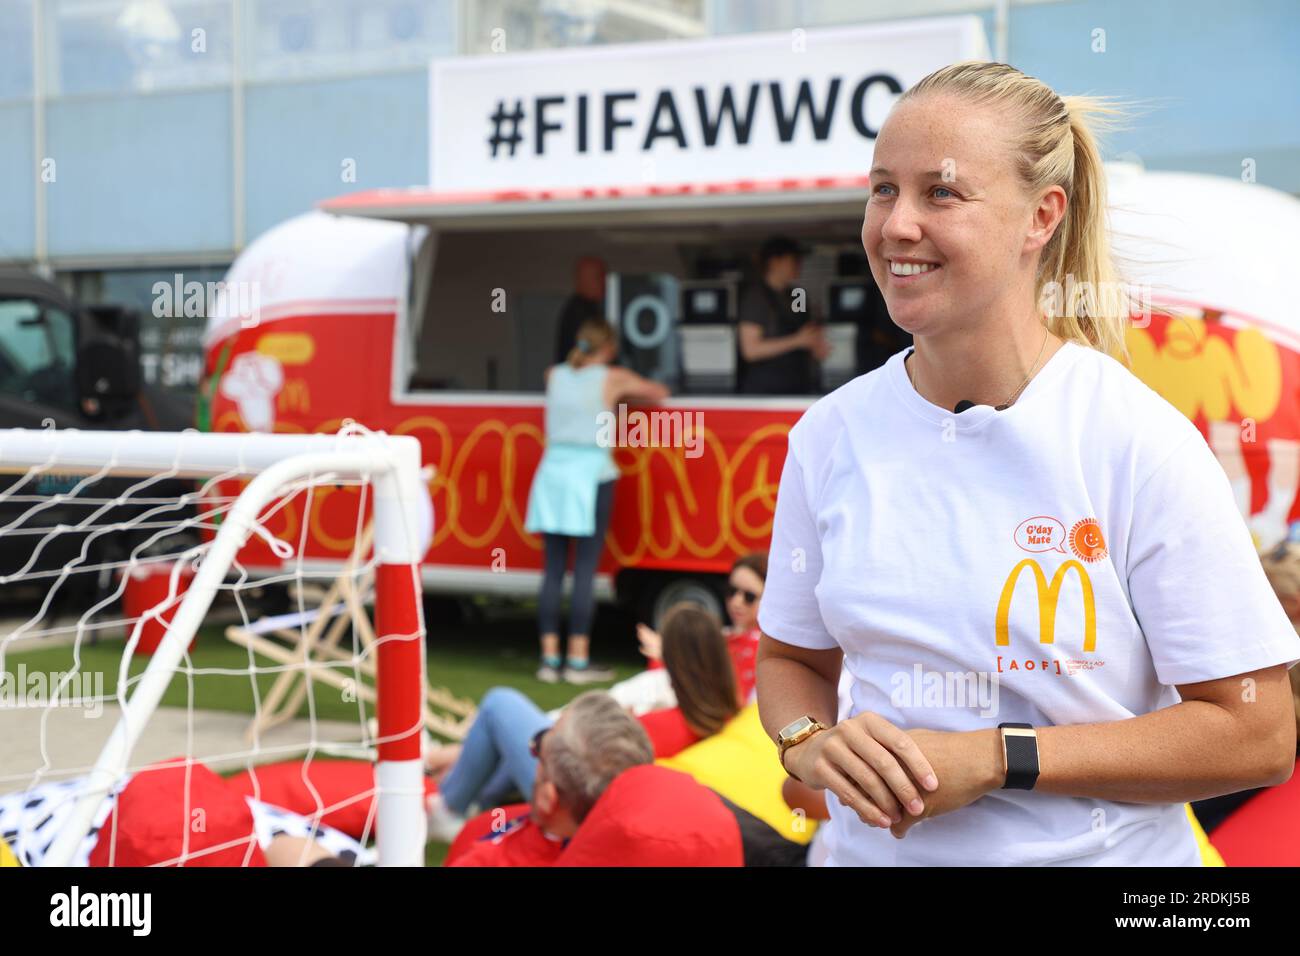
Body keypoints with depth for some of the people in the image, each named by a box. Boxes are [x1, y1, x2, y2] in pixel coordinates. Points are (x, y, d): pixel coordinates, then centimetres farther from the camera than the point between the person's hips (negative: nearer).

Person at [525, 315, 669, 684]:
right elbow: (659, 393, 13)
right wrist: (627, 397, 29)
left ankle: (550, 657, 6)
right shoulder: (613, 379, -1)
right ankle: (578, 660, -2)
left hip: (553, 472, 4)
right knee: (585, 569, -3)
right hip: (591, 474, -4)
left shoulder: (555, 375, 9)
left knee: (553, 569, 5)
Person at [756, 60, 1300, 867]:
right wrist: (809, 744, -14)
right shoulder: (832, 435, -5)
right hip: (874, 848, 3)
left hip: (1094, 851, -3)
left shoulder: (1138, 443, -16)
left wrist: (995, 758, -20)